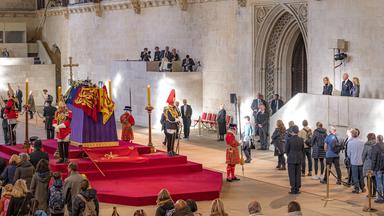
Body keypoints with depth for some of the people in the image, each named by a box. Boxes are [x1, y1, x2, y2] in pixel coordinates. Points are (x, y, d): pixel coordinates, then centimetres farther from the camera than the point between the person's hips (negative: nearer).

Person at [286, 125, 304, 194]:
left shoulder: (289, 139, -13)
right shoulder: (301, 140, -1)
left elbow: (286, 150, -4)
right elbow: (303, 150, 6)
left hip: (291, 160, -4)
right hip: (299, 159, 4)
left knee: (292, 175, 3)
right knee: (298, 174, 10)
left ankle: (293, 189, 2)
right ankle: (297, 189, 12)